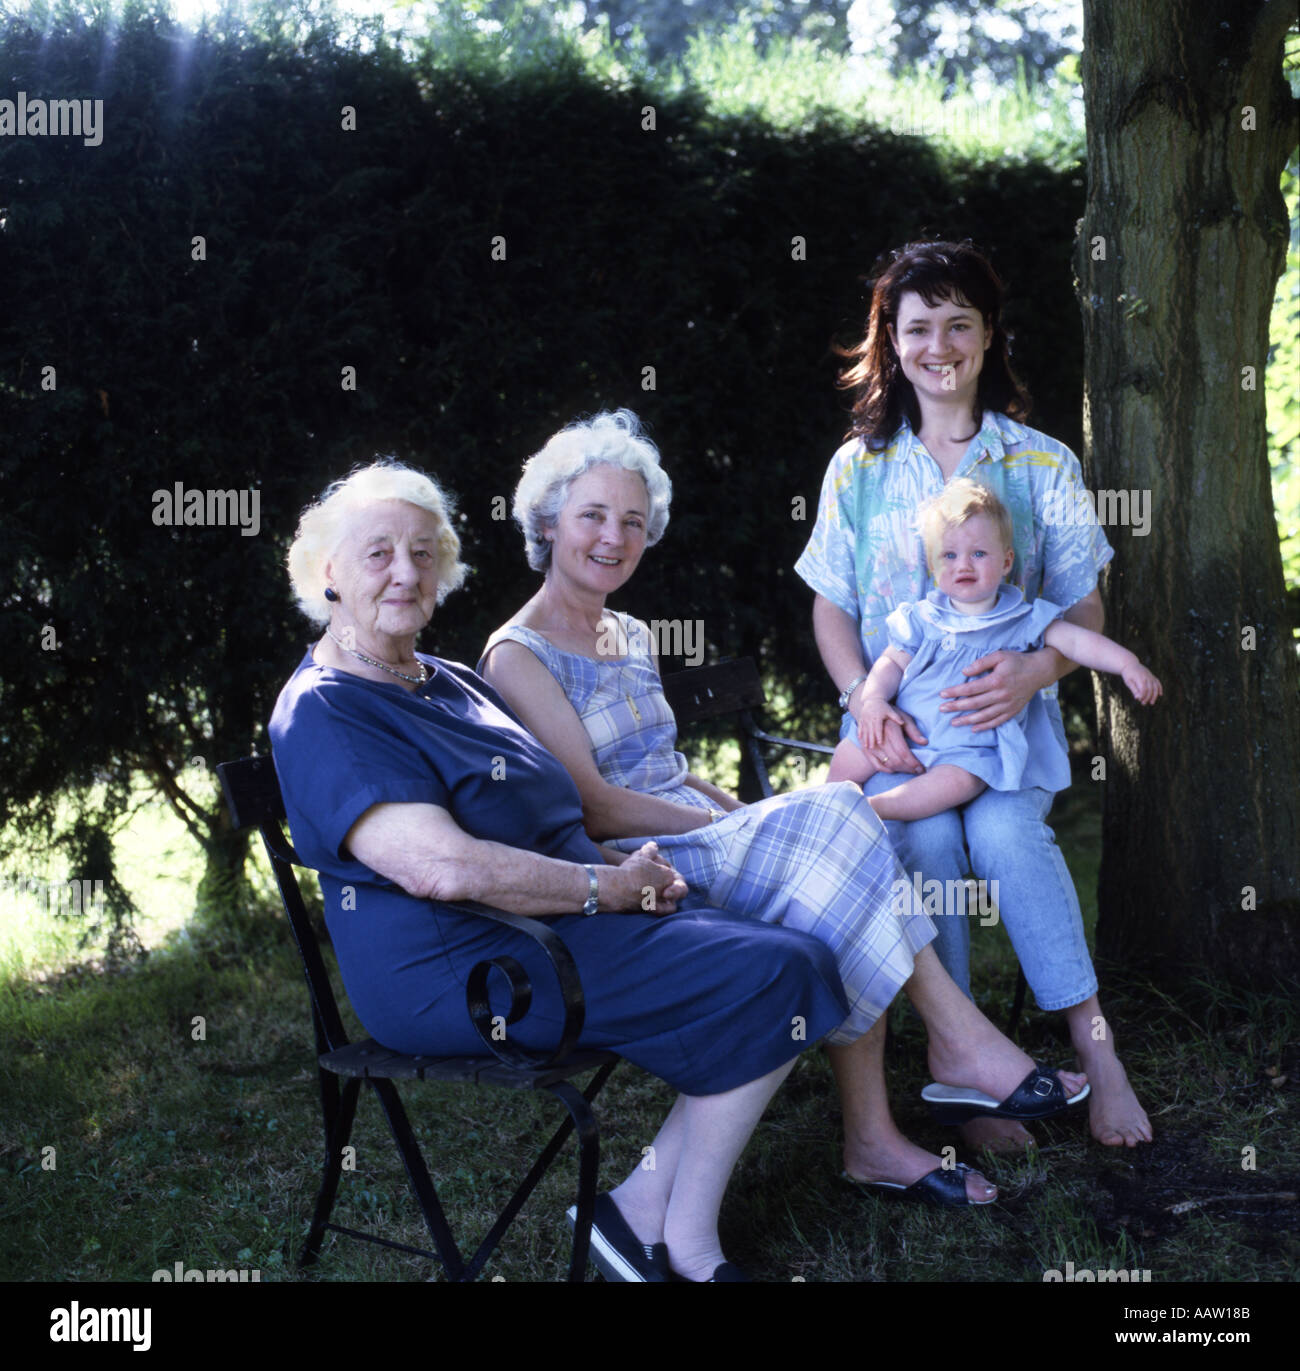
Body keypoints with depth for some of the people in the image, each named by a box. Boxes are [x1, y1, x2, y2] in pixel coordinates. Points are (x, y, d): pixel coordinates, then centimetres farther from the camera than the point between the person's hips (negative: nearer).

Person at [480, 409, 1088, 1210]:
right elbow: (594, 808, -15)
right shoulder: (518, 657, -7)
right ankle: (959, 1039, -18)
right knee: (831, 826, -26)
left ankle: (874, 1141, -25)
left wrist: (742, 812, 4)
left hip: (693, 840, 8)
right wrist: (742, 825, -17)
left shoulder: (633, 637, 20)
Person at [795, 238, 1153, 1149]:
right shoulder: (859, 467, 10)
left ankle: (1095, 1048, -23)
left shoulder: (1042, 463, 8)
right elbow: (831, 609, 8)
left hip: (1007, 710, -1)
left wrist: (1033, 671, -19)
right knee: (925, 837, -29)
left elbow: (1086, 608, 4)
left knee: (1002, 828, -32)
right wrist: (868, 707, -11)